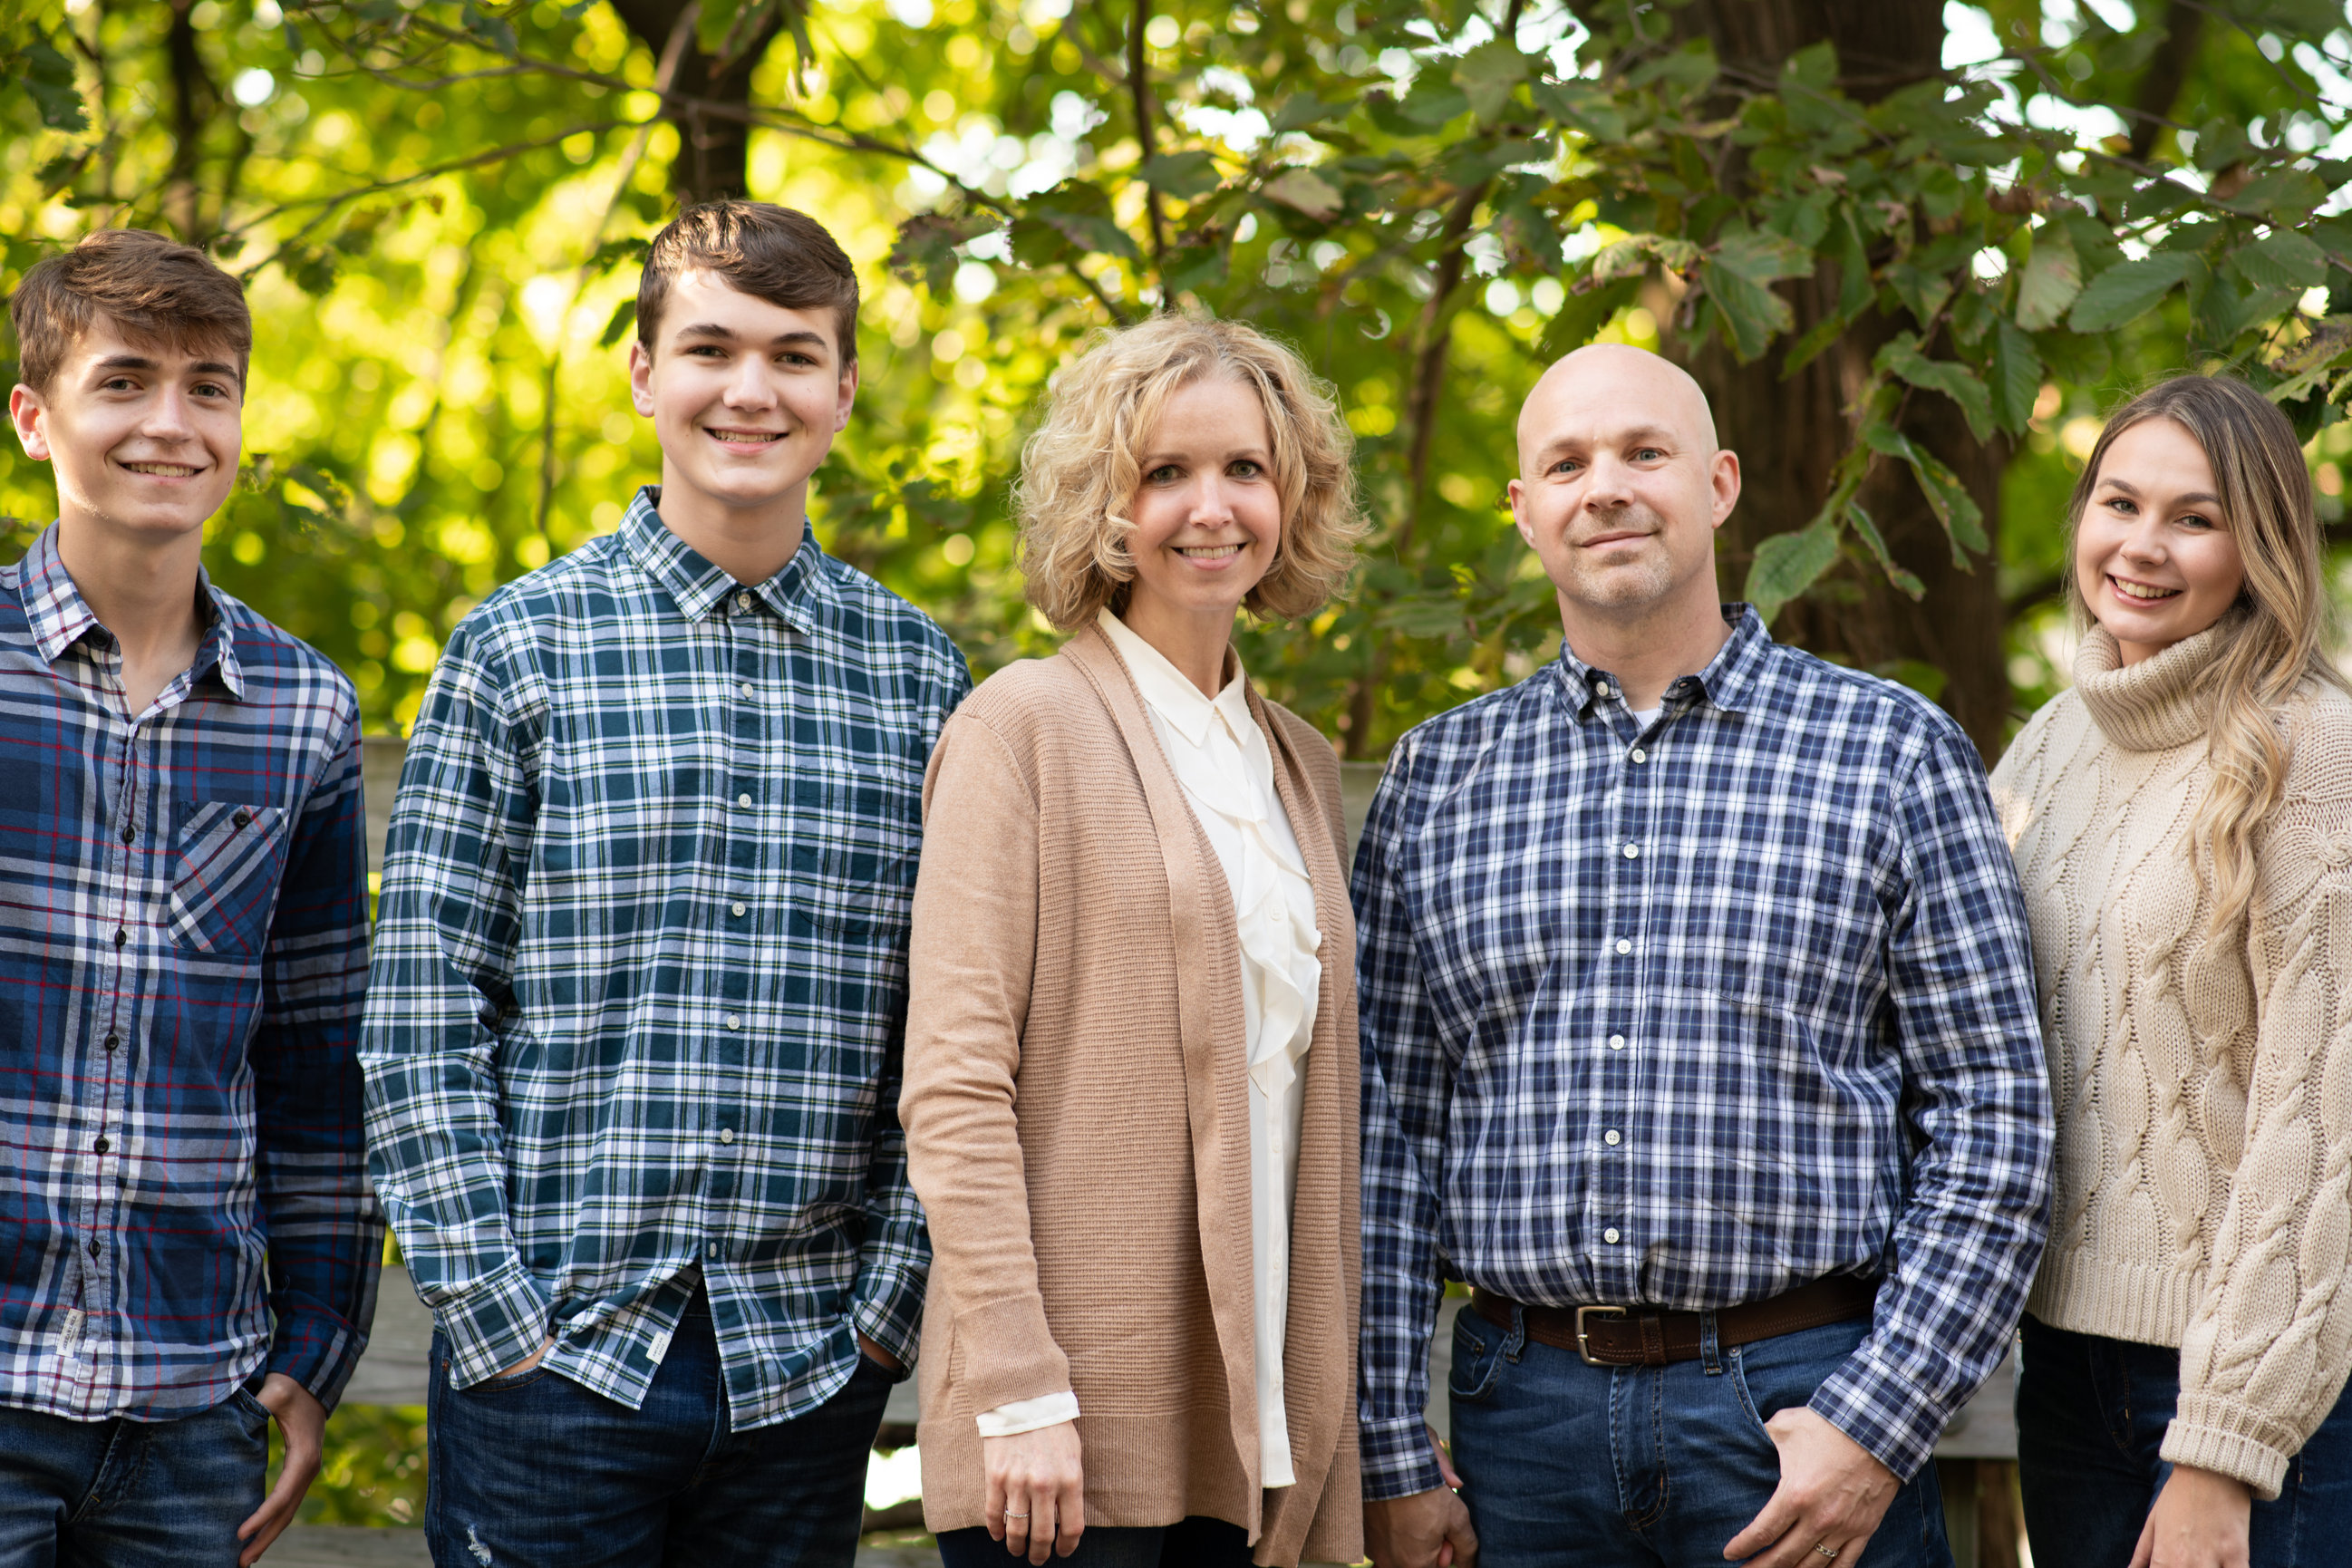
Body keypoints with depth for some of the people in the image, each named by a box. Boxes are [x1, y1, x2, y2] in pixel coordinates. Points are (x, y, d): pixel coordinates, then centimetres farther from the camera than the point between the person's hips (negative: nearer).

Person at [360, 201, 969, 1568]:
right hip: (556, 1350, -2)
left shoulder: (920, 674, 7)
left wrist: (891, 1299, -1)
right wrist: (493, 1305, -8)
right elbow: (422, 1009, -2)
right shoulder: (520, 648, 0)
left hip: (805, 1362, 2)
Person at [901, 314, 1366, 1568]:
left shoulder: (1300, 763, 16)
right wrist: (1020, 1392, -16)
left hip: (1251, 1425, 6)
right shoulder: (1025, 726, -3)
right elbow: (953, 1087, -9)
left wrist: (1318, 1425, 13)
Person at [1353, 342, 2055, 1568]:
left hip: (1798, 1399, -2)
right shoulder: (1434, 777, 9)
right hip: (1525, 1409, 2)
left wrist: (1878, 1426, -10)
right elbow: (1385, 1130, 7)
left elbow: (1993, 1112, -1)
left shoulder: (1893, 751, 2)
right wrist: (1392, 1457, 1)